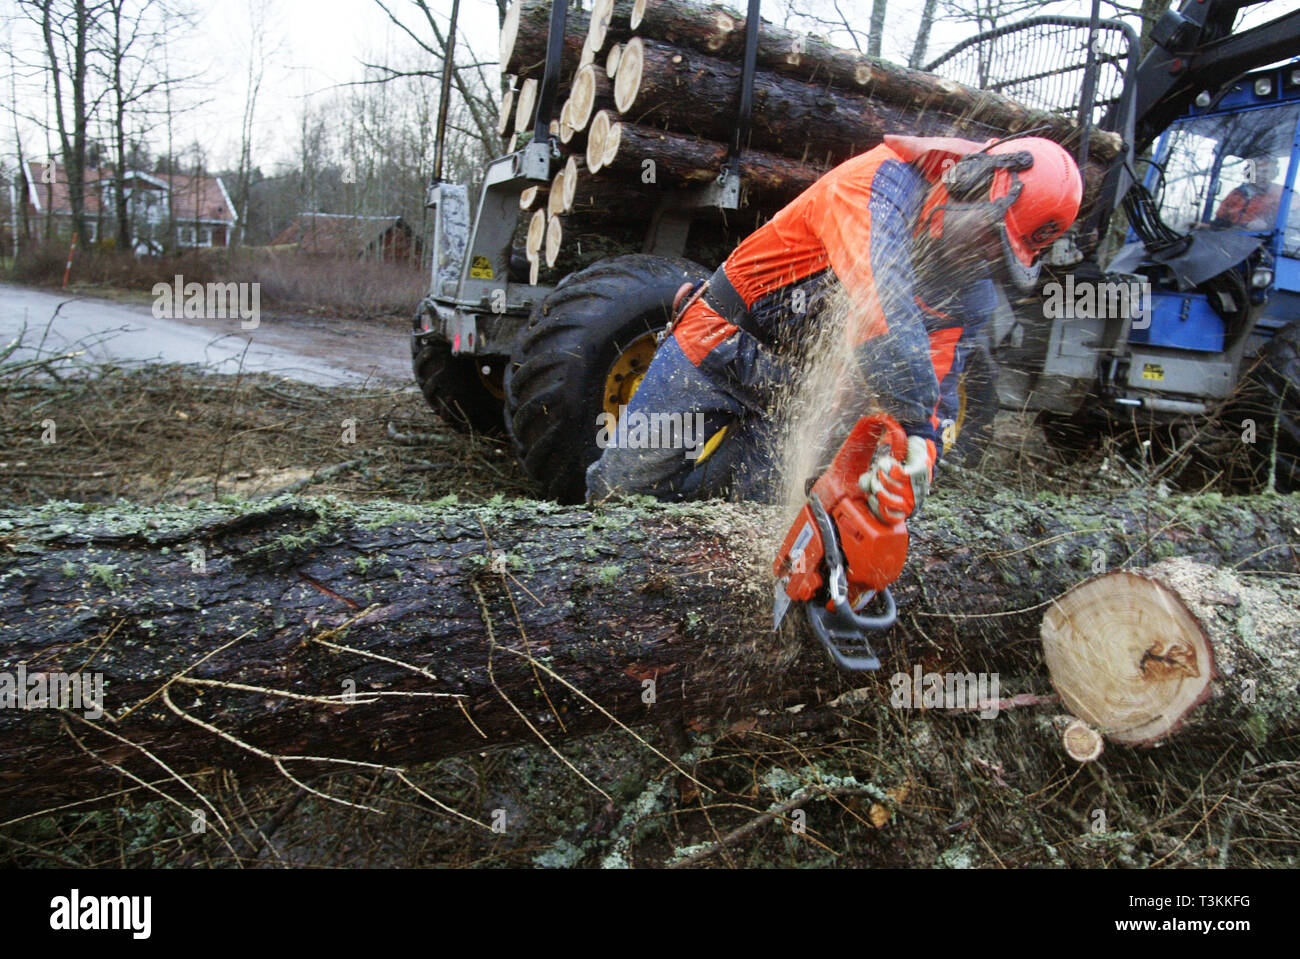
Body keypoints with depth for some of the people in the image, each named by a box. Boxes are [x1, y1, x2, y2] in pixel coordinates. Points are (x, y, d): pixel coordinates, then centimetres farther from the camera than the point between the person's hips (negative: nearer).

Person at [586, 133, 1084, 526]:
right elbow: (881, 307, -39)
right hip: (723, 348, -5)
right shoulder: (885, 180, -23)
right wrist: (917, 422, -44)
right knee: (621, 483, 1)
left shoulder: (967, 295, -4)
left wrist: (920, 448, -37)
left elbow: (933, 379, -15)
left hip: (795, 399, 5)